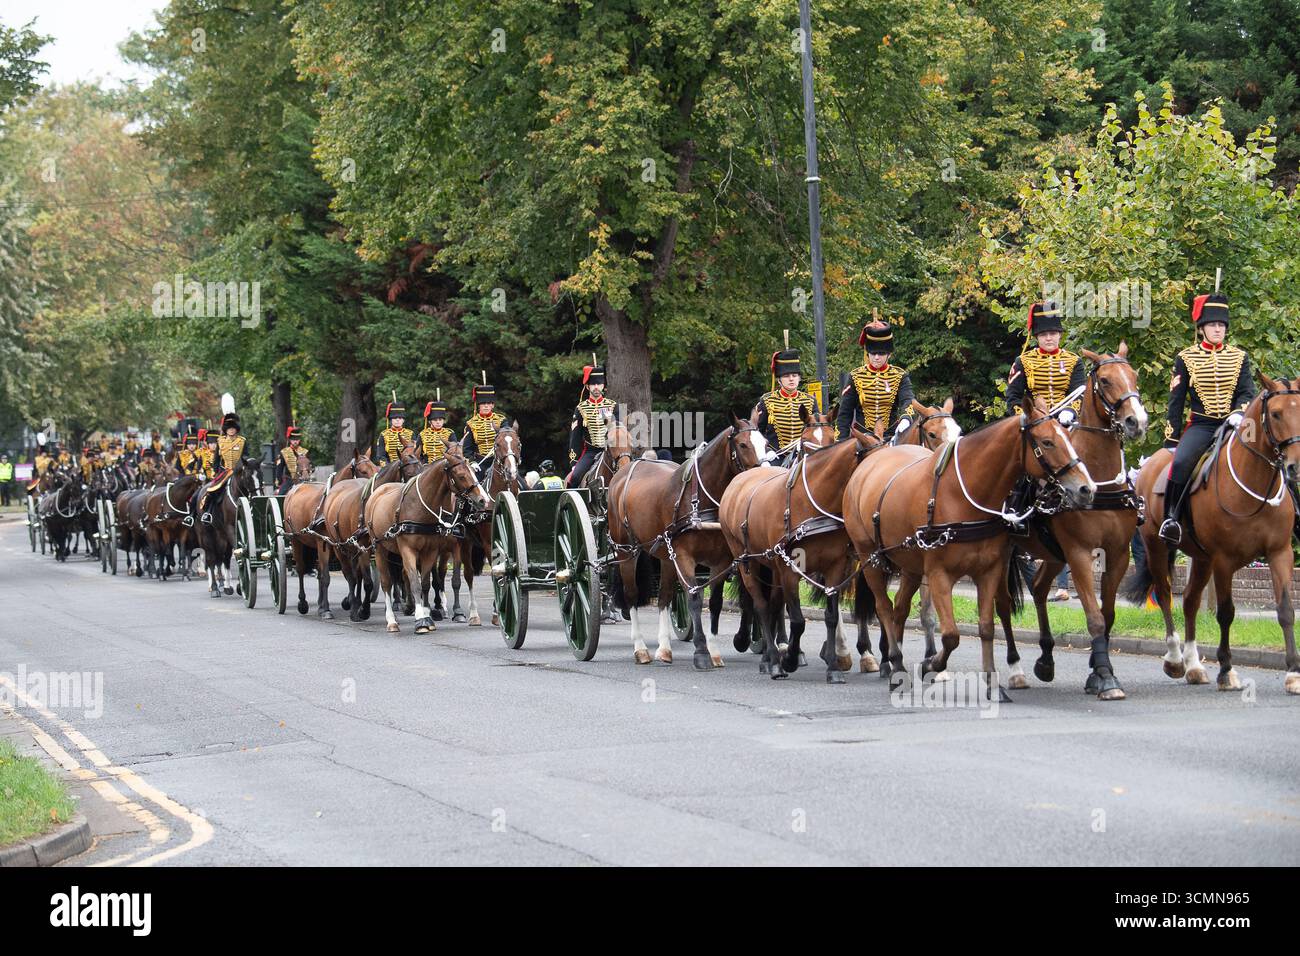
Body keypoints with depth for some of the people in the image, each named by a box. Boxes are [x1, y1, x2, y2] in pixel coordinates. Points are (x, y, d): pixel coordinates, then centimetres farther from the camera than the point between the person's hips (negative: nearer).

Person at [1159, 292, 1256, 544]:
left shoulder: (1239, 357, 11)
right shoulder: (1186, 358, 6)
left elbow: (1247, 392, 4)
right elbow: (1176, 401, 7)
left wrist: (1239, 413, -19)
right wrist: (1171, 440, 3)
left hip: (1232, 425, 2)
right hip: (1200, 426, -2)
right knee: (1181, 463, -29)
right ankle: (1171, 518, -21)